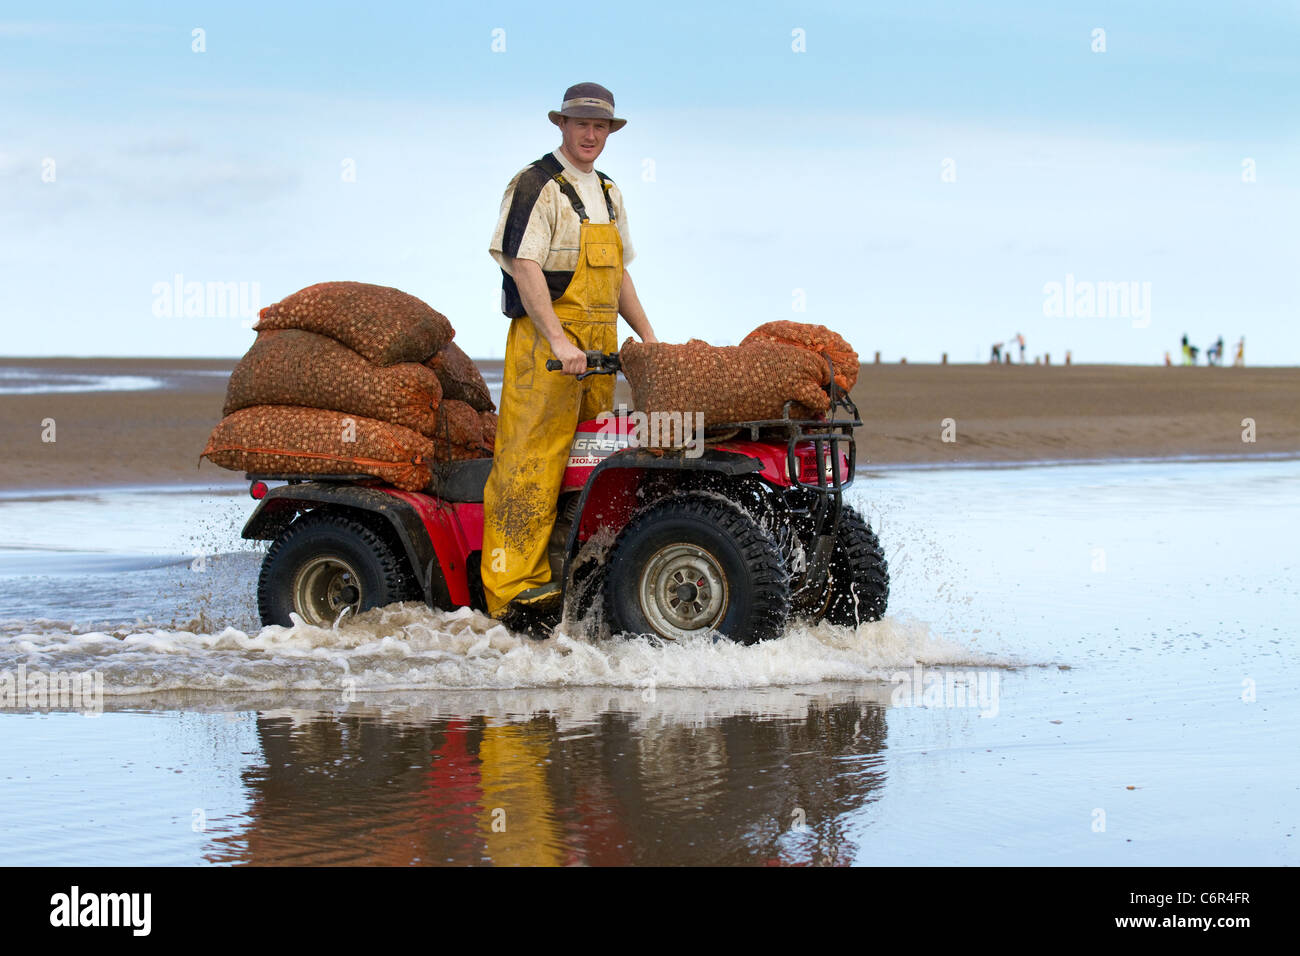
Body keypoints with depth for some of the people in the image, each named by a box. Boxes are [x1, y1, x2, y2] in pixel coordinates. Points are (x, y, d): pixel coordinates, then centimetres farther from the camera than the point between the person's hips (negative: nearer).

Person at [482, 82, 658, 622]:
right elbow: (523, 267, -15)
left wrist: (647, 336, 20)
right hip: (545, 340, -8)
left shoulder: (608, 192, 20)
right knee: (532, 460, -11)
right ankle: (515, 585, -14)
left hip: (599, 346, 8)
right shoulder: (536, 186, -6)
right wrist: (558, 339, -24)